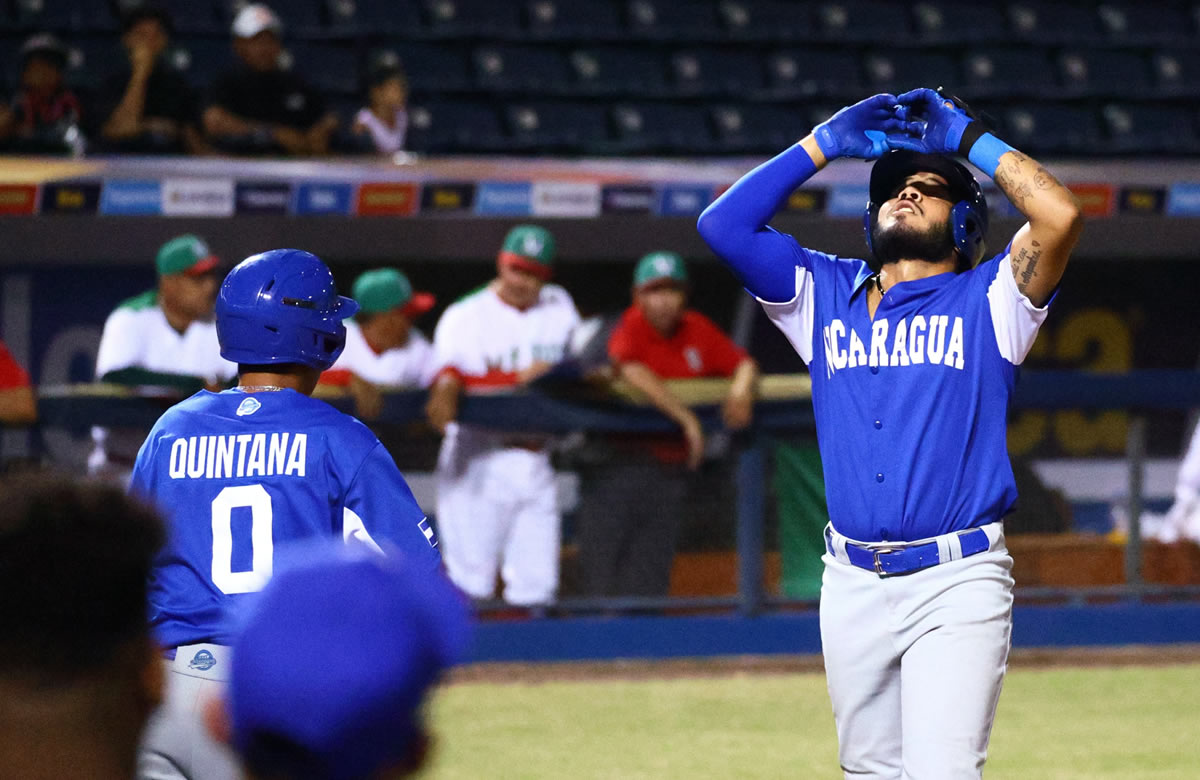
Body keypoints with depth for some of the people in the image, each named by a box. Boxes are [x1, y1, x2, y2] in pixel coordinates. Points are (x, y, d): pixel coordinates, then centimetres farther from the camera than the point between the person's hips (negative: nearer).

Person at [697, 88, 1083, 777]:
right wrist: (825, 144, 10)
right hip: (853, 584, 5)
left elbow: (1062, 216, -12)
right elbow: (722, 224, 8)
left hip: (957, 583, -5)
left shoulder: (987, 301, 5)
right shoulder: (824, 294, 16)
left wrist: (968, 138, 0)